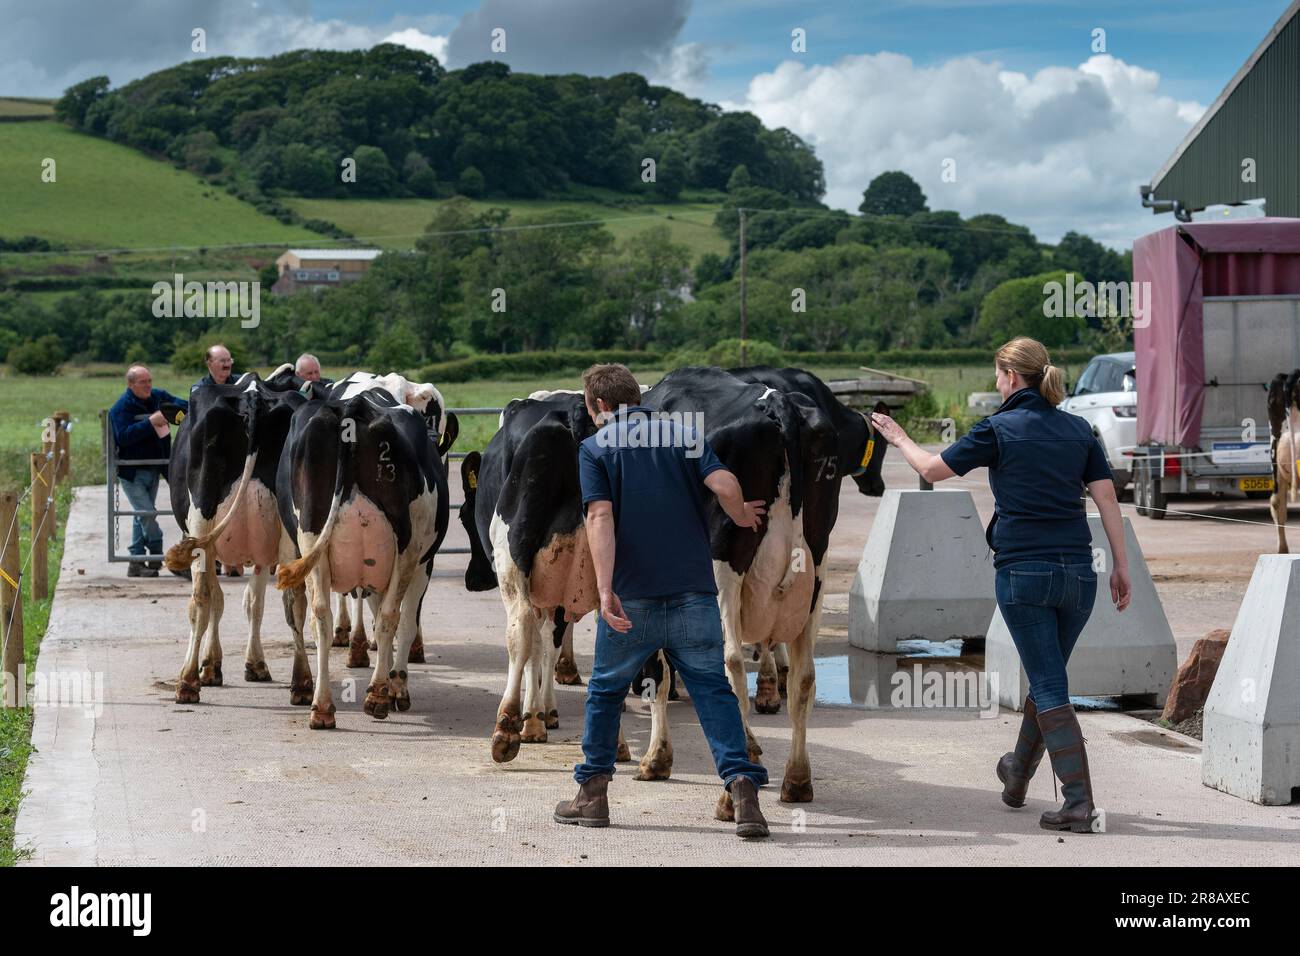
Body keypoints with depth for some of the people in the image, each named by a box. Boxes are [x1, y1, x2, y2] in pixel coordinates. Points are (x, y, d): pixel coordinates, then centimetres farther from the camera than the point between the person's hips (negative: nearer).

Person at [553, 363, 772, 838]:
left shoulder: (595, 448, 3)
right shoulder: (682, 434, 10)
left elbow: (600, 517, -11)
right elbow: (725, 485, -5)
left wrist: (605, 590, -20)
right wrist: (742, 517, 17)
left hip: (631, 597, -1)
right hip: (694, 591, 1)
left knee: (606, 689, 17)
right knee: (713, 689, 4)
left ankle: (593, 794, 22)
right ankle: (742, 786, -13)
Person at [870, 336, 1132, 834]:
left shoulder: (998, 429, -5)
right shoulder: (1079, 430, 8)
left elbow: (932, 469, 3)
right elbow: (1107, 499, 4)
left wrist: (899, 439, 21)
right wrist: (1121, 566, 7)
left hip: (1022, 572, -5)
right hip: (1077, 572, 5)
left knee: (1049, 686, -2)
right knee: (1047, 677, 20)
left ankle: (1078, 801, -9)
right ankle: (1018, 774, 39)